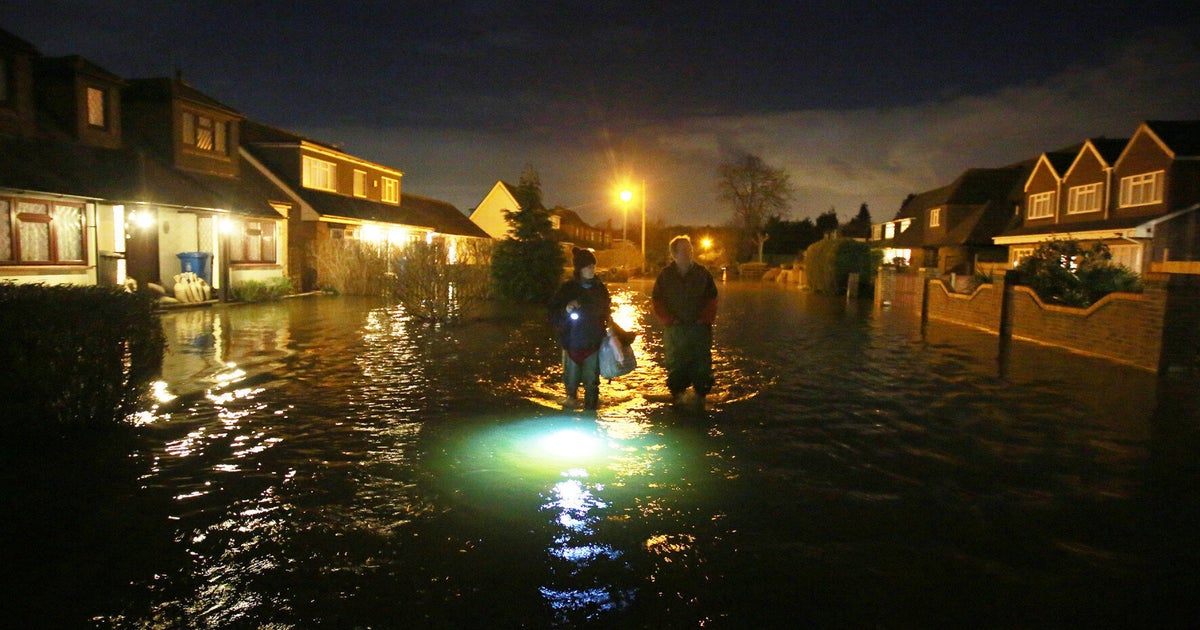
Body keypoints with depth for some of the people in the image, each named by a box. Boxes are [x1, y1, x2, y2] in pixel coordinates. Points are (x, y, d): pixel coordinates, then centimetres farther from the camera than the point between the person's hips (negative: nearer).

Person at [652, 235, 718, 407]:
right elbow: (657, 300, 5)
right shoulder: (665, 275, 3)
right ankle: (677, 395, 16)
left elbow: (712, 298, 7)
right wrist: (669, 320, -5)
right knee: (675, 364, 4)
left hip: (699, 327, 0)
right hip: (675, 328, 0)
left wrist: (706, 319, -5)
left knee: (702, 362, 1)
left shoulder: (702, 273, 4)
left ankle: (701, 397, 13)